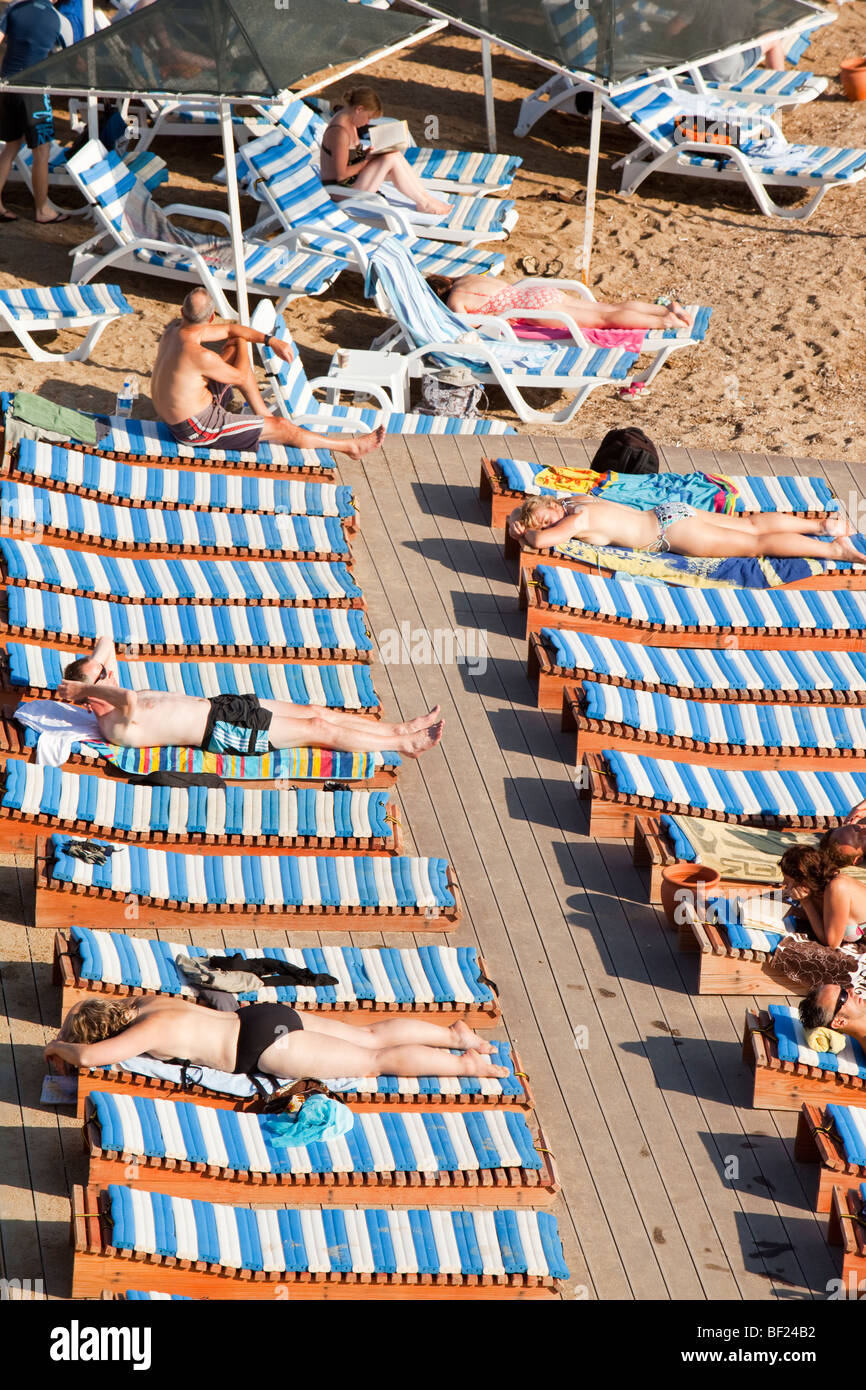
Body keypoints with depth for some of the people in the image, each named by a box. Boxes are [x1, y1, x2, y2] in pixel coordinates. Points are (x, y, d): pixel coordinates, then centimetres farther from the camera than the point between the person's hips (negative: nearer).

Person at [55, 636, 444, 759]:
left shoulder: (111, 697, 8)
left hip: (218, 706, 10)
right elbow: (130, 702, -45)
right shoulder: (114, 727, -21)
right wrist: (84, 688, -31)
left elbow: (106, 642, 19)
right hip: (222, 730, -10)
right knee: (320, 729, -4)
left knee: (316, 712, 9)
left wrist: (86, 680, 1)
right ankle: (405, 744, 9)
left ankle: (402, 729, 18)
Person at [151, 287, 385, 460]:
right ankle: (353, 446, 18)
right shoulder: (200, 356, -33)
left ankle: (263, 413, 31)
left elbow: (230, 330, 6)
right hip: (197, 429, -9)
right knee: (283, 429, 2)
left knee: (236, 346, 17)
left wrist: (271, 341, -1)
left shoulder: (175, 329, -6)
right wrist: (241, 345, 5)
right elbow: (239, 377, -13)